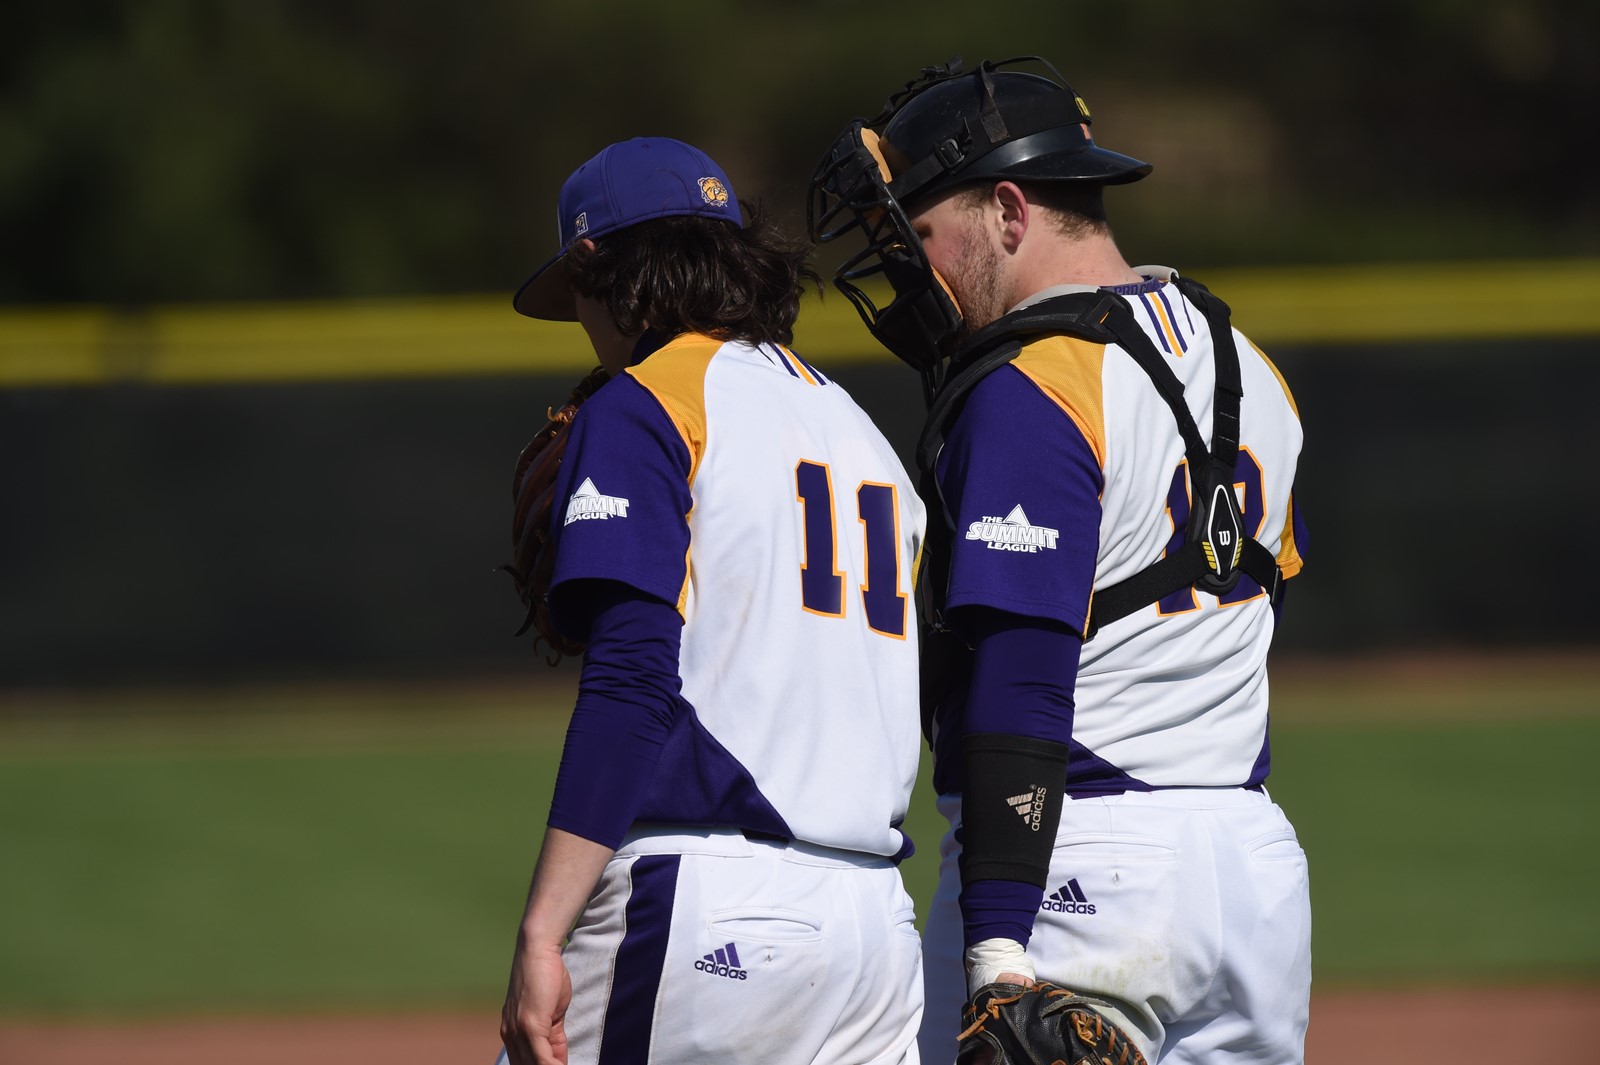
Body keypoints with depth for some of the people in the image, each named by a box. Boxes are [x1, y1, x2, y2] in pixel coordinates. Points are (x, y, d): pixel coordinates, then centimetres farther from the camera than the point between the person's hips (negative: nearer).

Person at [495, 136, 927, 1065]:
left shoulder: (642, 407, -2)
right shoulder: (857, 424, 21)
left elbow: (630, 684, -13)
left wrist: (541, 936, -17)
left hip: (705, 904, -7)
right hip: (878, 919, 7)